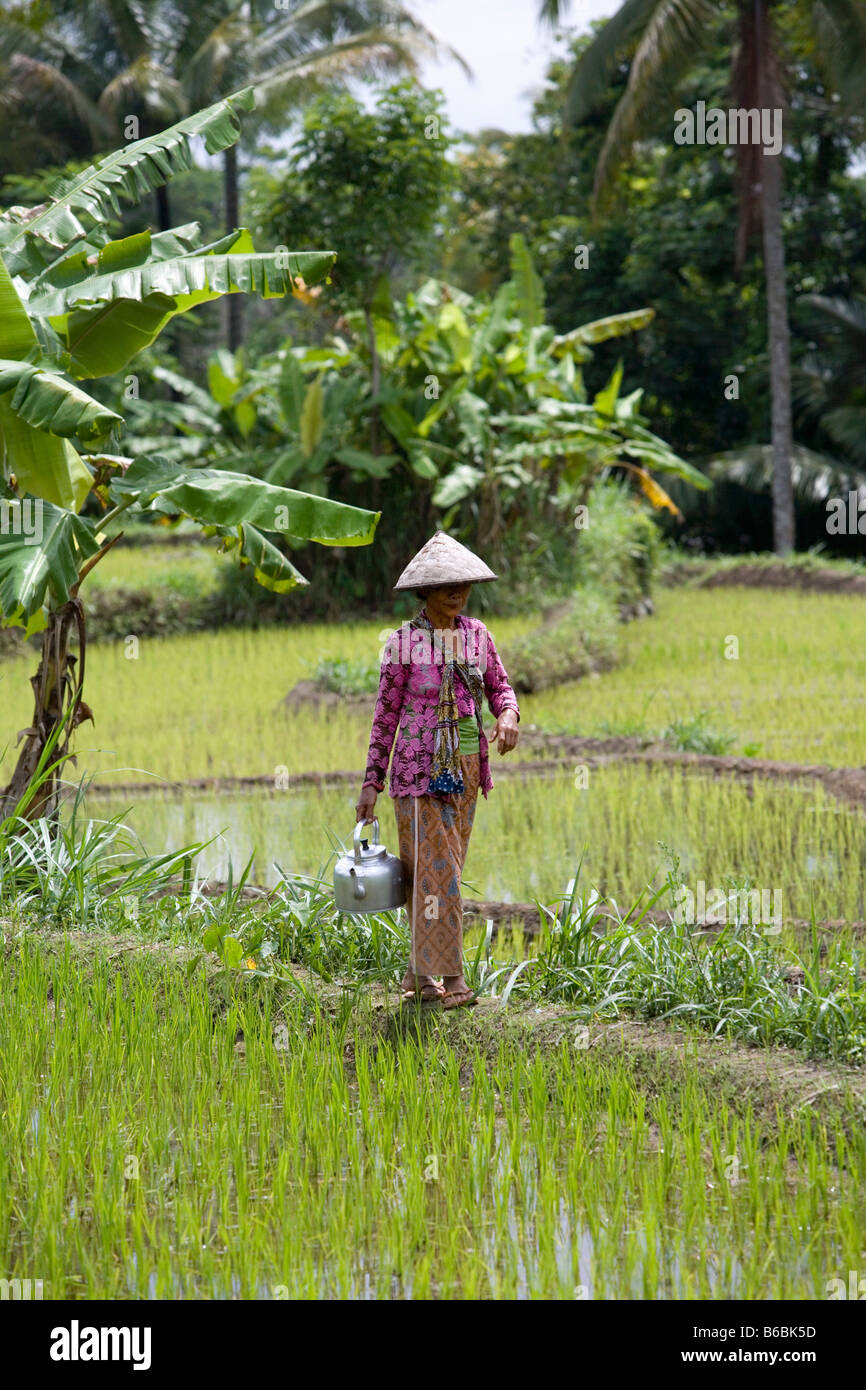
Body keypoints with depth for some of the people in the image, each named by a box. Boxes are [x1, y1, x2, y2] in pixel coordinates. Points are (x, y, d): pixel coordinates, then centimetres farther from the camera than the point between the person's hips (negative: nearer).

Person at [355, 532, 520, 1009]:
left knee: (441, 869, 10)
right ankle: (450, 976, -8)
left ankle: (420, 971, 20)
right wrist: (371, 783, -2)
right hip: (420, 768, -5)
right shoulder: (403, 642, -6)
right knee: (434, 869, -9)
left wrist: (508, 717, -12)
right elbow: (386, 714, -2)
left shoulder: (476, 634, 6)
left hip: (466, 767, 5)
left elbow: (500, 689, 13)